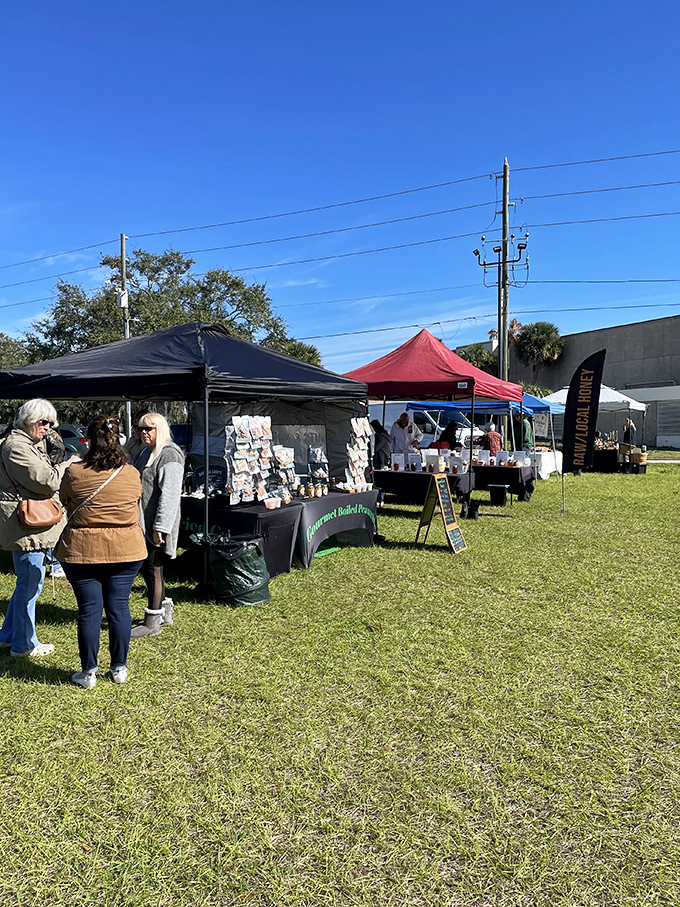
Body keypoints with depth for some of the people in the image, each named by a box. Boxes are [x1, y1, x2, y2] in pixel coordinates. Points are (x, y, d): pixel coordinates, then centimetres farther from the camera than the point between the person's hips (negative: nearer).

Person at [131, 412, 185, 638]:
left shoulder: (169, 455, -15)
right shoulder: (145, 453, 16)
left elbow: (169, 494, -22)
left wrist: (160, 527, -25)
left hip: (157, 526, -10)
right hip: (143, 524, 10)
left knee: (153, 569, -1)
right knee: (144, 568, 16)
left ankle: (152, 622, 11)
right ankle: (165, 610, 31)